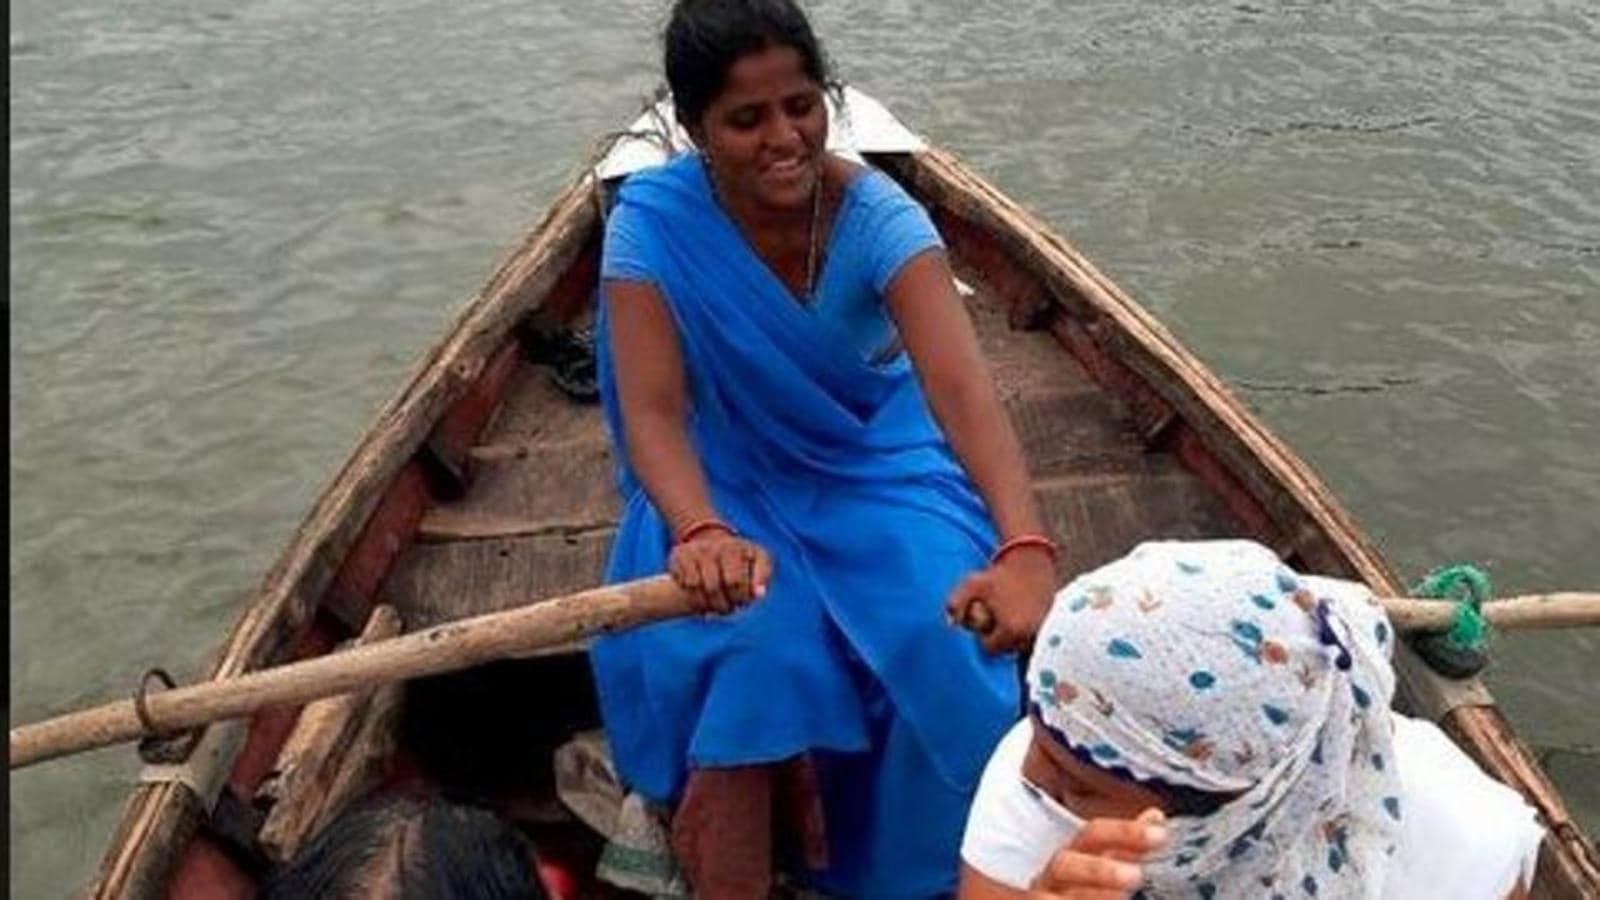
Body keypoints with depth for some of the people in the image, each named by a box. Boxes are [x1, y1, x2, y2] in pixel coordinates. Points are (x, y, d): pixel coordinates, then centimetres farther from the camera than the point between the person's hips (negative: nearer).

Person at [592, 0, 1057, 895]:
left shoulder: (878, 218, -22)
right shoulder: (655, 221, -20)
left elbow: (961, 383, -37)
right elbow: (651, 409, -30)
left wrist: (1025, 548, -55)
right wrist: (699, 531, -52)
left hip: (880, 465, 1)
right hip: (730, 481, 0)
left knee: (946, 640, -23)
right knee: (744, 654, -28)